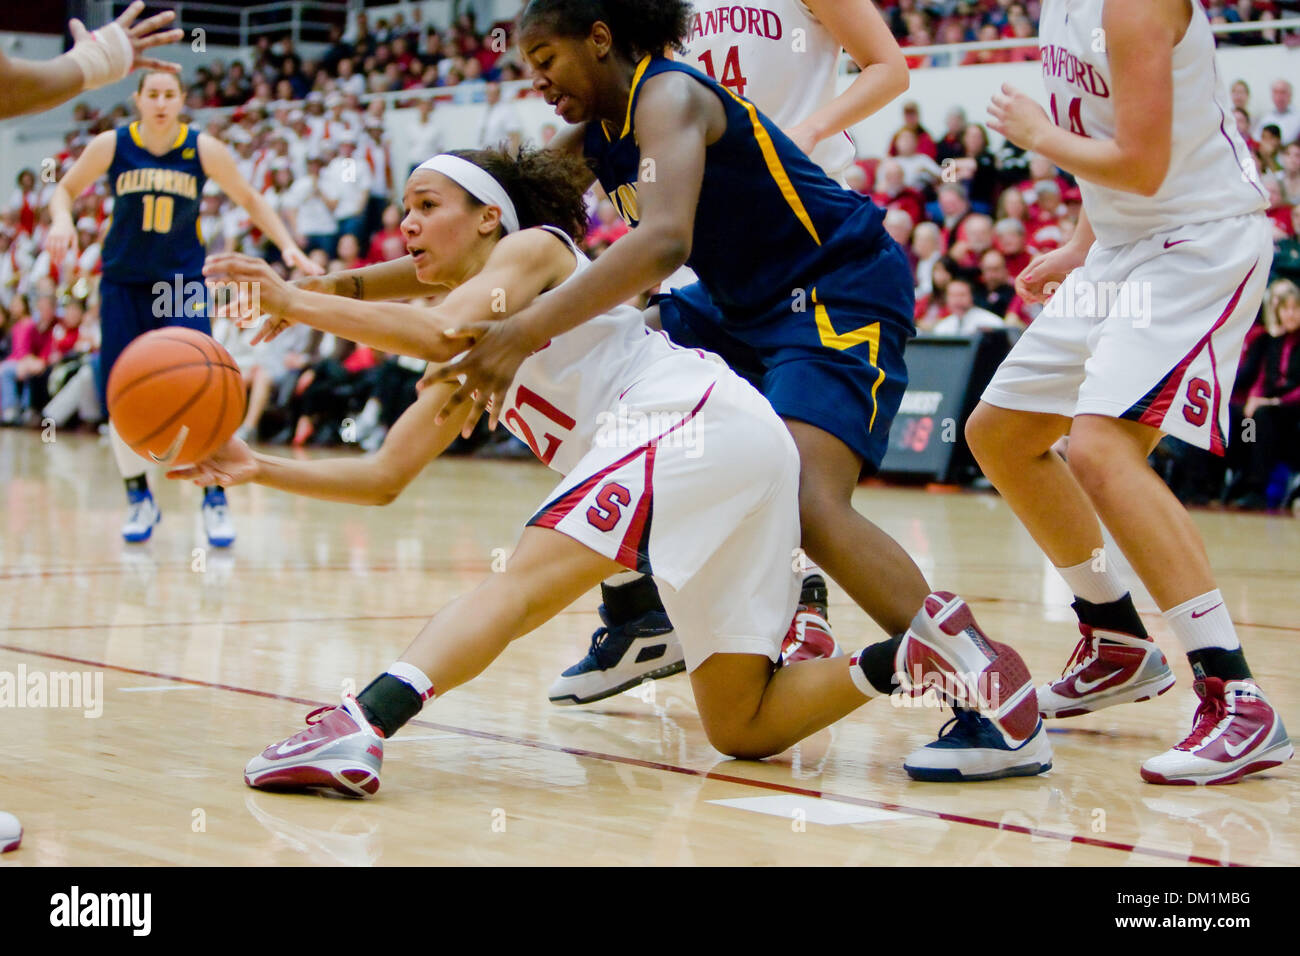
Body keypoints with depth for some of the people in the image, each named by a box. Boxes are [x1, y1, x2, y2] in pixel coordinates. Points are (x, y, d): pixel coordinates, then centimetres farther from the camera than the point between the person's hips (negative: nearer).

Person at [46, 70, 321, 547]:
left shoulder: (204, 149, -8)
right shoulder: (112, 146, -8)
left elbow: (249, 199, 4)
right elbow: (65, 189, 5)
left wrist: (289, 247, -7)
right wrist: (61, 219, -17)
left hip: (183, 281, -1)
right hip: (123, 282, 1)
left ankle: (215, 499, -1)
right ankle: (139, 499, 18)